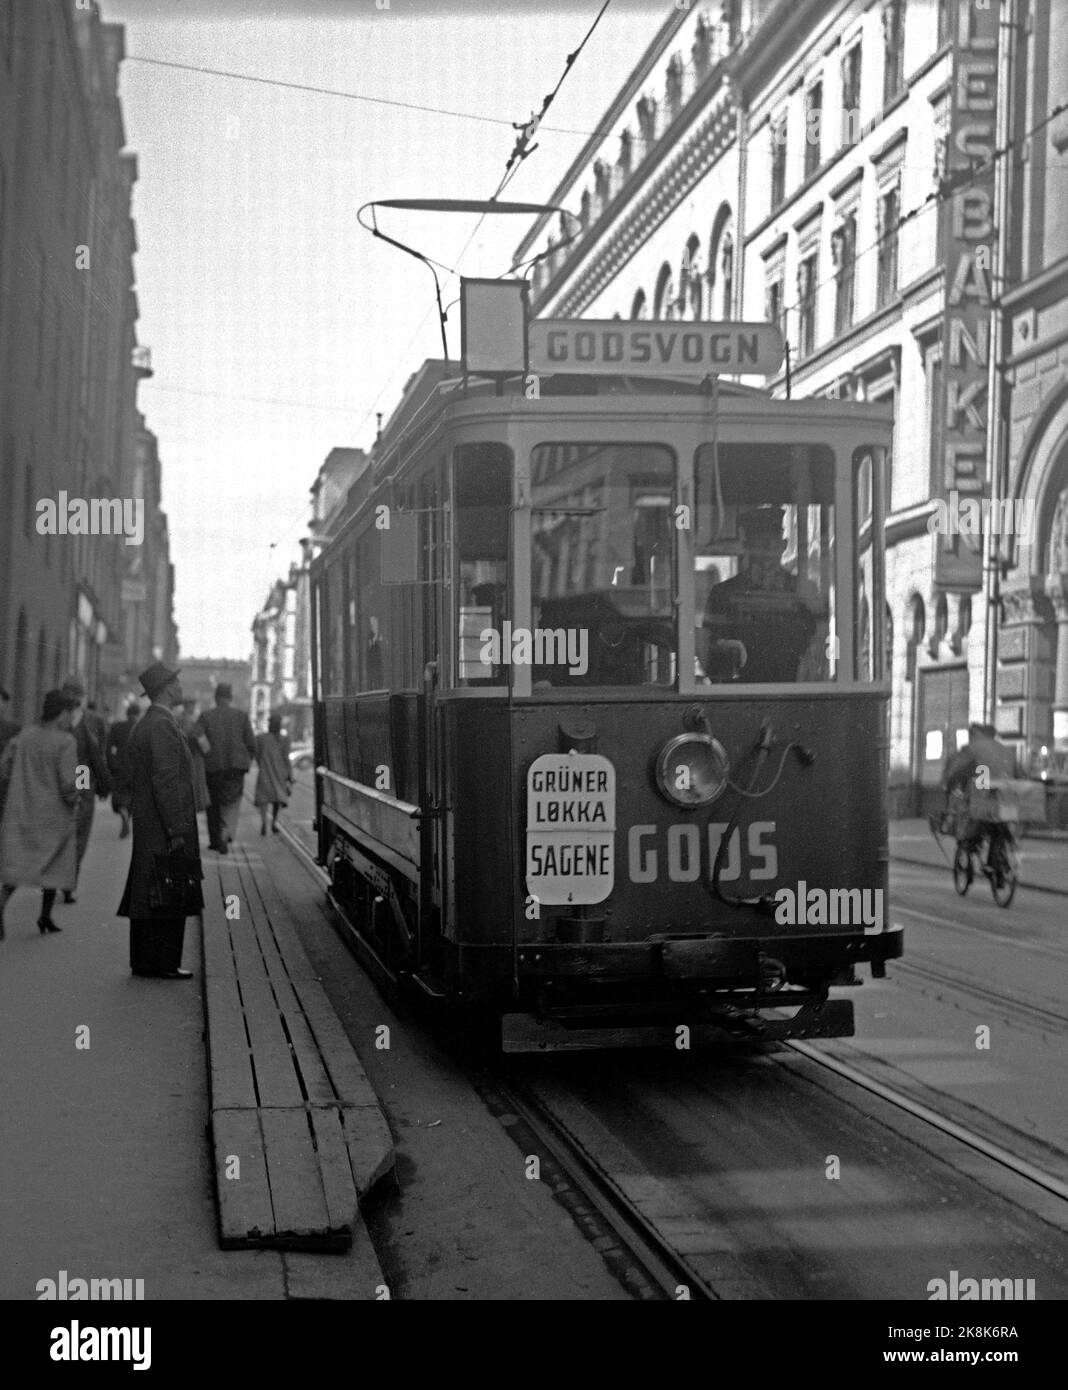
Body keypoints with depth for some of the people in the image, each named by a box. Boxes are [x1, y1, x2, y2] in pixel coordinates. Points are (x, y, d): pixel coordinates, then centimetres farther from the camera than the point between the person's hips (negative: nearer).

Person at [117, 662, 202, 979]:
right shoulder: (162, 726, -16)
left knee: (146, 894, 12)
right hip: (165, 828, -10)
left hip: (146, 826, 10)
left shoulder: (142, 725, 15)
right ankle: (163, 963, -3)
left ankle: (143, 961, 17)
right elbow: (165, 781, -21)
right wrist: (176, 831, -21)